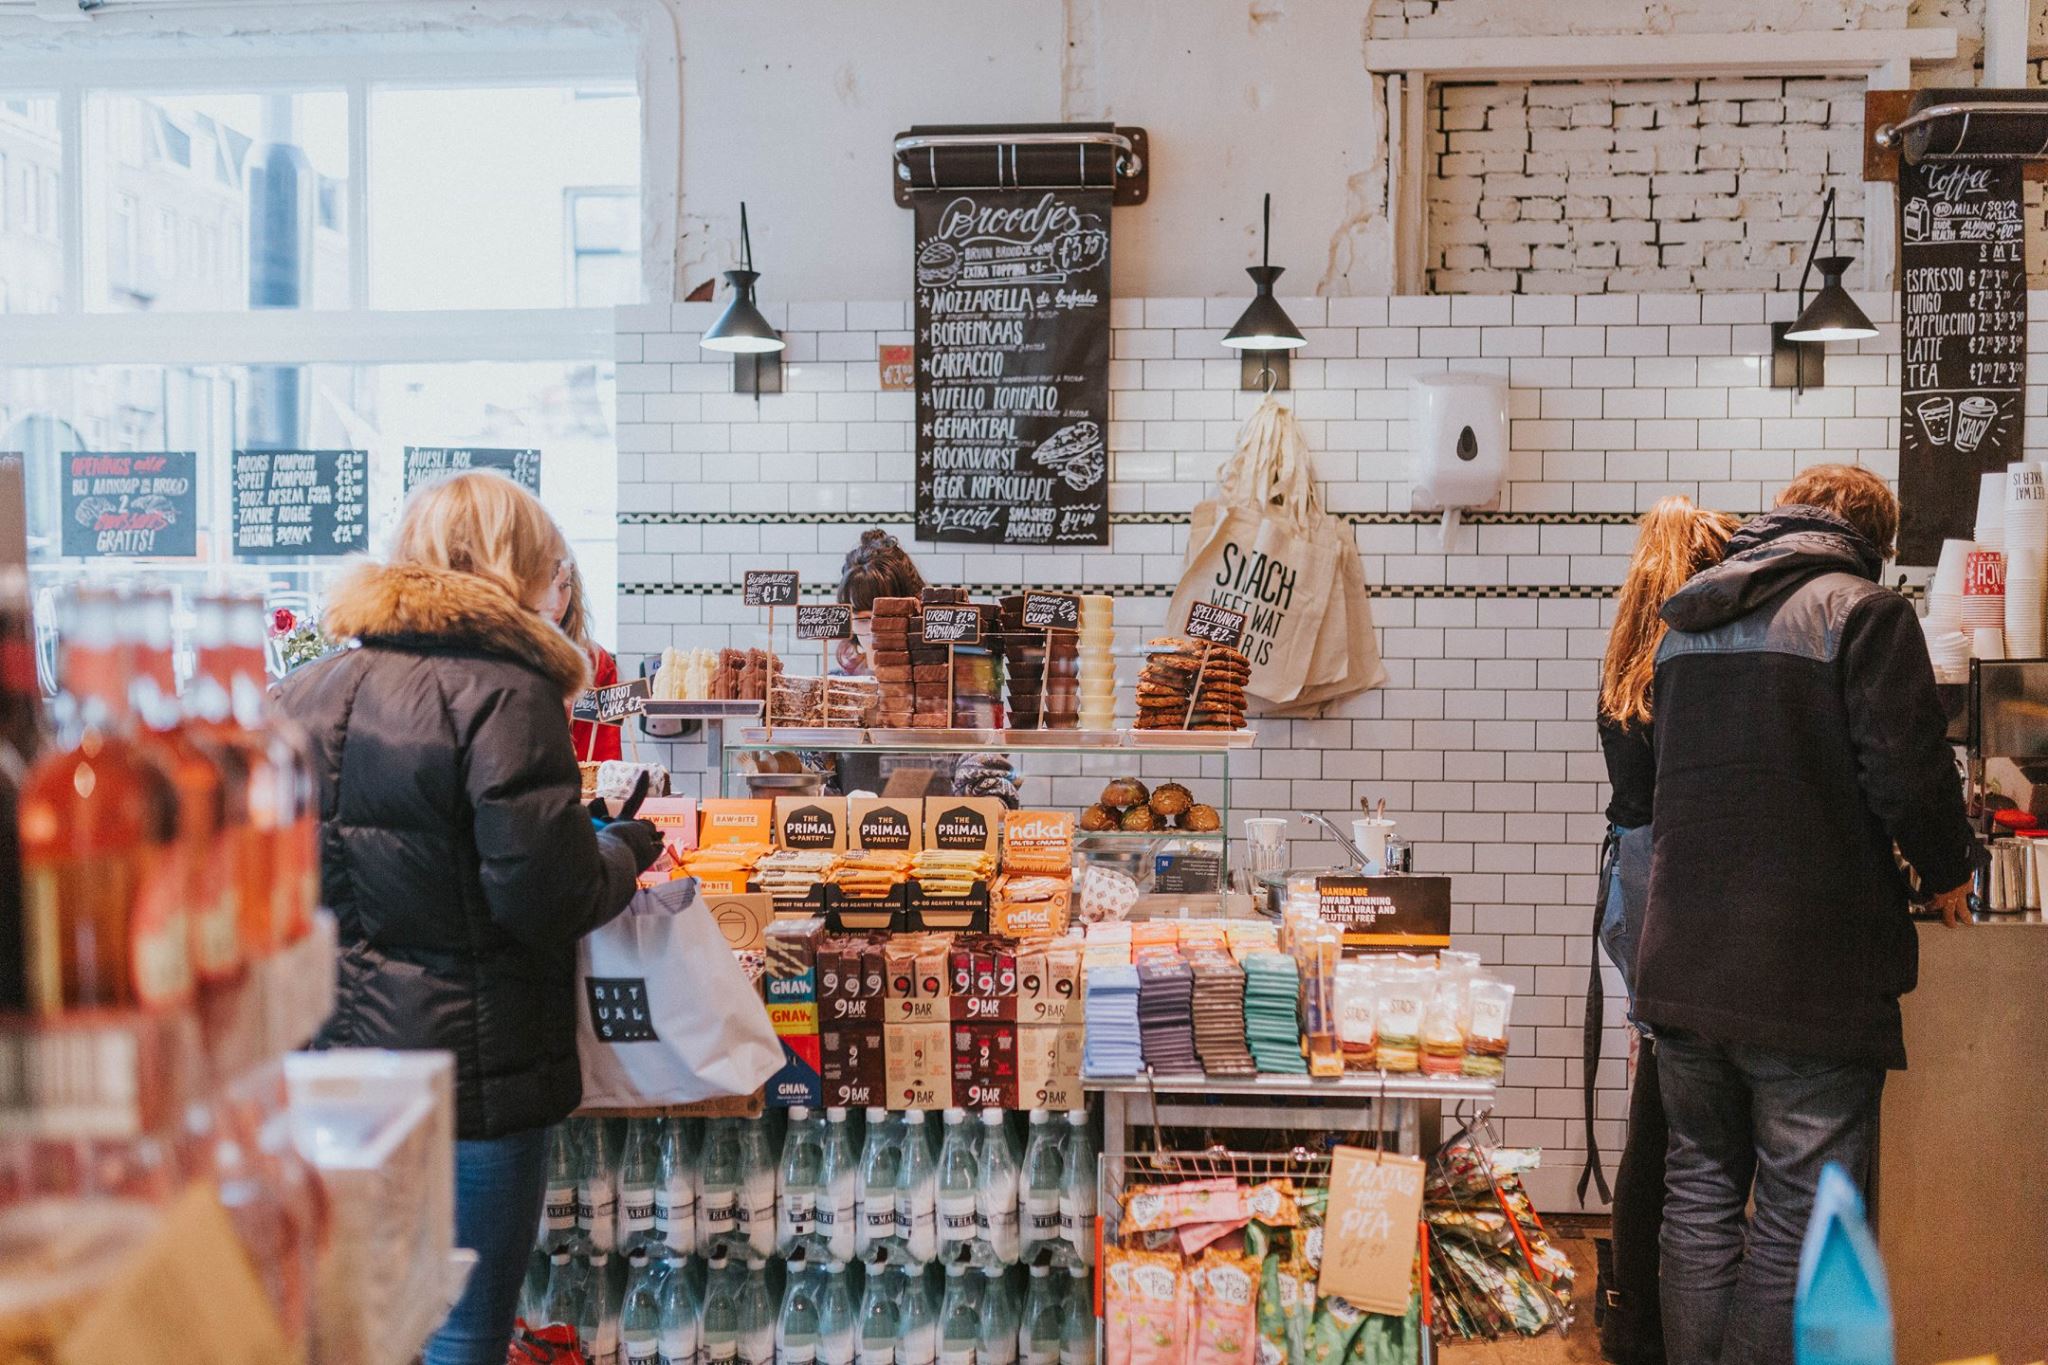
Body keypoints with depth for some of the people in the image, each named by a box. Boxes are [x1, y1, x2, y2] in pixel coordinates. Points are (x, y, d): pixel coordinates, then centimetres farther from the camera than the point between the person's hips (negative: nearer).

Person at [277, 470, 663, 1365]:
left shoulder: (305, 693, 8)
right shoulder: (502, 692, -13)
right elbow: (550, 896, -18)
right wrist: (625, 853, 3)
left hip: (324, 1057, 7)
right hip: (470, 1068, -7)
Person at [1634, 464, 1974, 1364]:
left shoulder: (1689, 624, 14)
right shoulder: (1863, 613, -8)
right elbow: (1908, 776, -15)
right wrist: (1947, 875, 5)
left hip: (1682, 970, 6)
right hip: (1810, 977, -6)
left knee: (1700, 1192, 16)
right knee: (1798, 1224, 2)